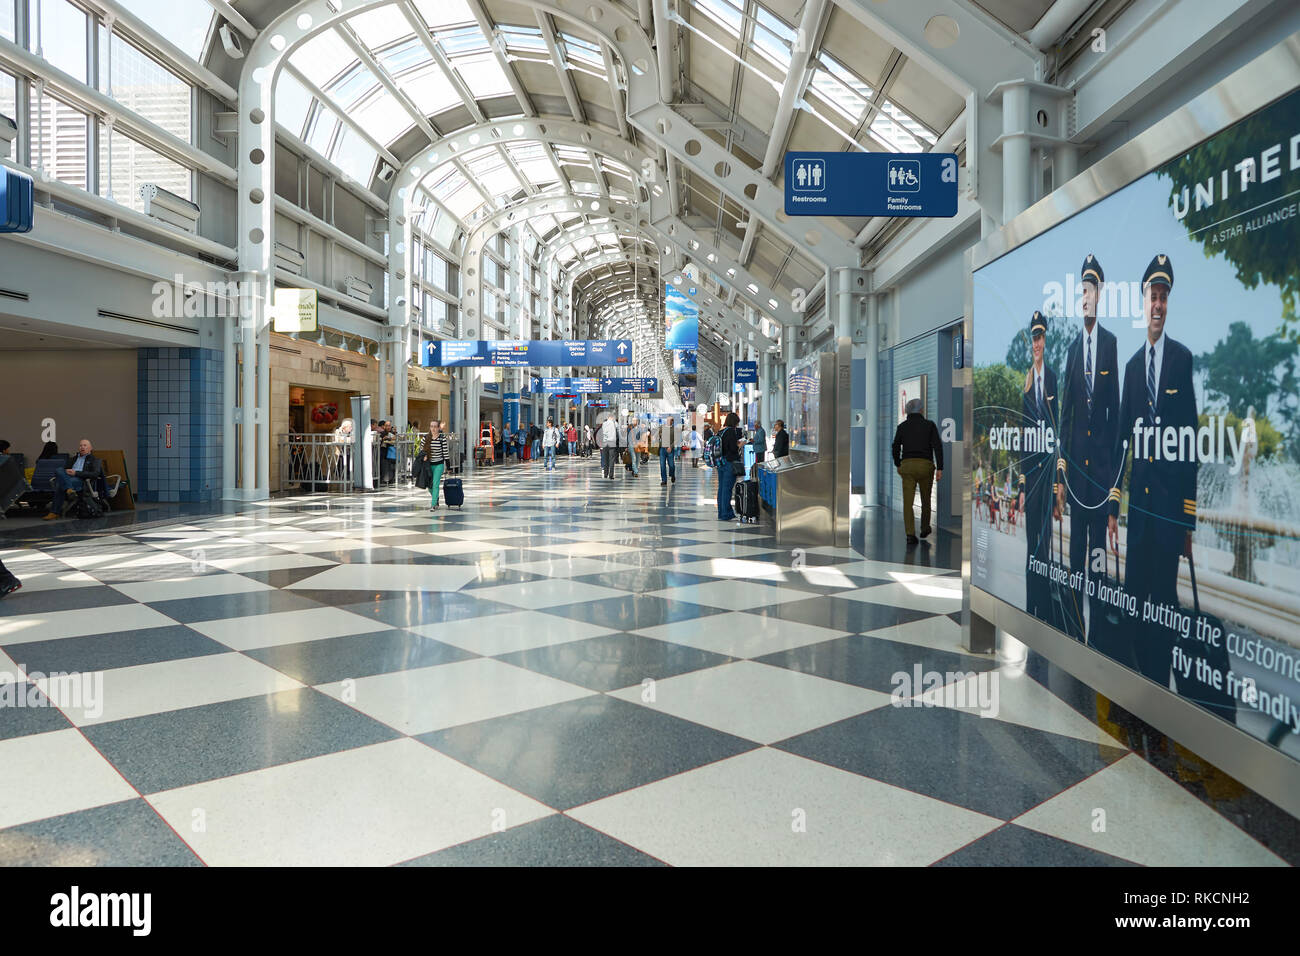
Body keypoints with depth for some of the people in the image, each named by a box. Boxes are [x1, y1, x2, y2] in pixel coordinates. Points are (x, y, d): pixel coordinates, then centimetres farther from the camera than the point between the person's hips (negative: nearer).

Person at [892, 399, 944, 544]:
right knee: (926, 498, 20)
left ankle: (910, 535, -17)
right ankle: (924, 529, 36)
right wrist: (940, 468, -8)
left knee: (908, 502, -3)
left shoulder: (901, 426, 6)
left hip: (908, 466, 0)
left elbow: (896, 448, 11)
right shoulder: (930, 425, 2)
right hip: (926, 466, 0)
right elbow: (937, 446, -7)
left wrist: (897, 464, 28)